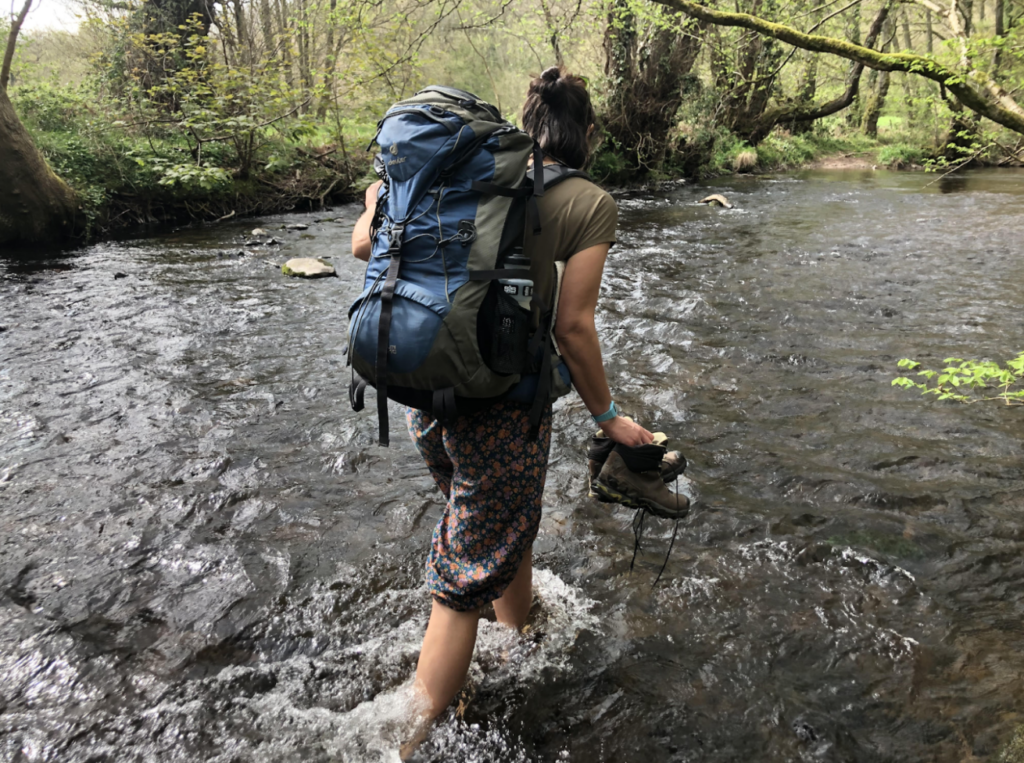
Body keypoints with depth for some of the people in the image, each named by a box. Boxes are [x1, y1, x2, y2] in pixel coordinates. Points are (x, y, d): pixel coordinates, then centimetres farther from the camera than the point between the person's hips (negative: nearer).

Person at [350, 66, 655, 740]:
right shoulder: (590, 203, -6)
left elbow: (366, 246, 5)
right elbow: (572, 328, -12)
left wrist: (376, 203, 26)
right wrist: (607, 417, 0)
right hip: (502, 404, -6)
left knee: (508, 523, 30)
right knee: (470, 578, 11)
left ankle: (522, 634, 56)